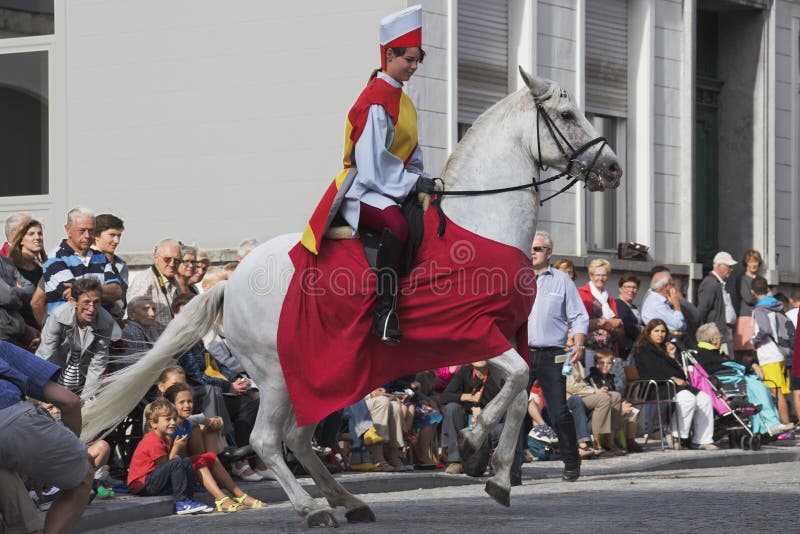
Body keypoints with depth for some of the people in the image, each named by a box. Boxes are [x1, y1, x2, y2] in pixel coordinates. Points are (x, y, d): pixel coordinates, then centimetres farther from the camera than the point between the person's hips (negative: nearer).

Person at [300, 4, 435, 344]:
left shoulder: (401, 101, 17)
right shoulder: (376, 102, -13)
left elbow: (411, 158, 20)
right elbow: (372, 167, -19)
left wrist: (420, 184, 2)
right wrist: (413, 183, -16)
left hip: (392, 188, 11)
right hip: (362, 190, -11)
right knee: (395, 224, -39)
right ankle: (385, 312, -41)